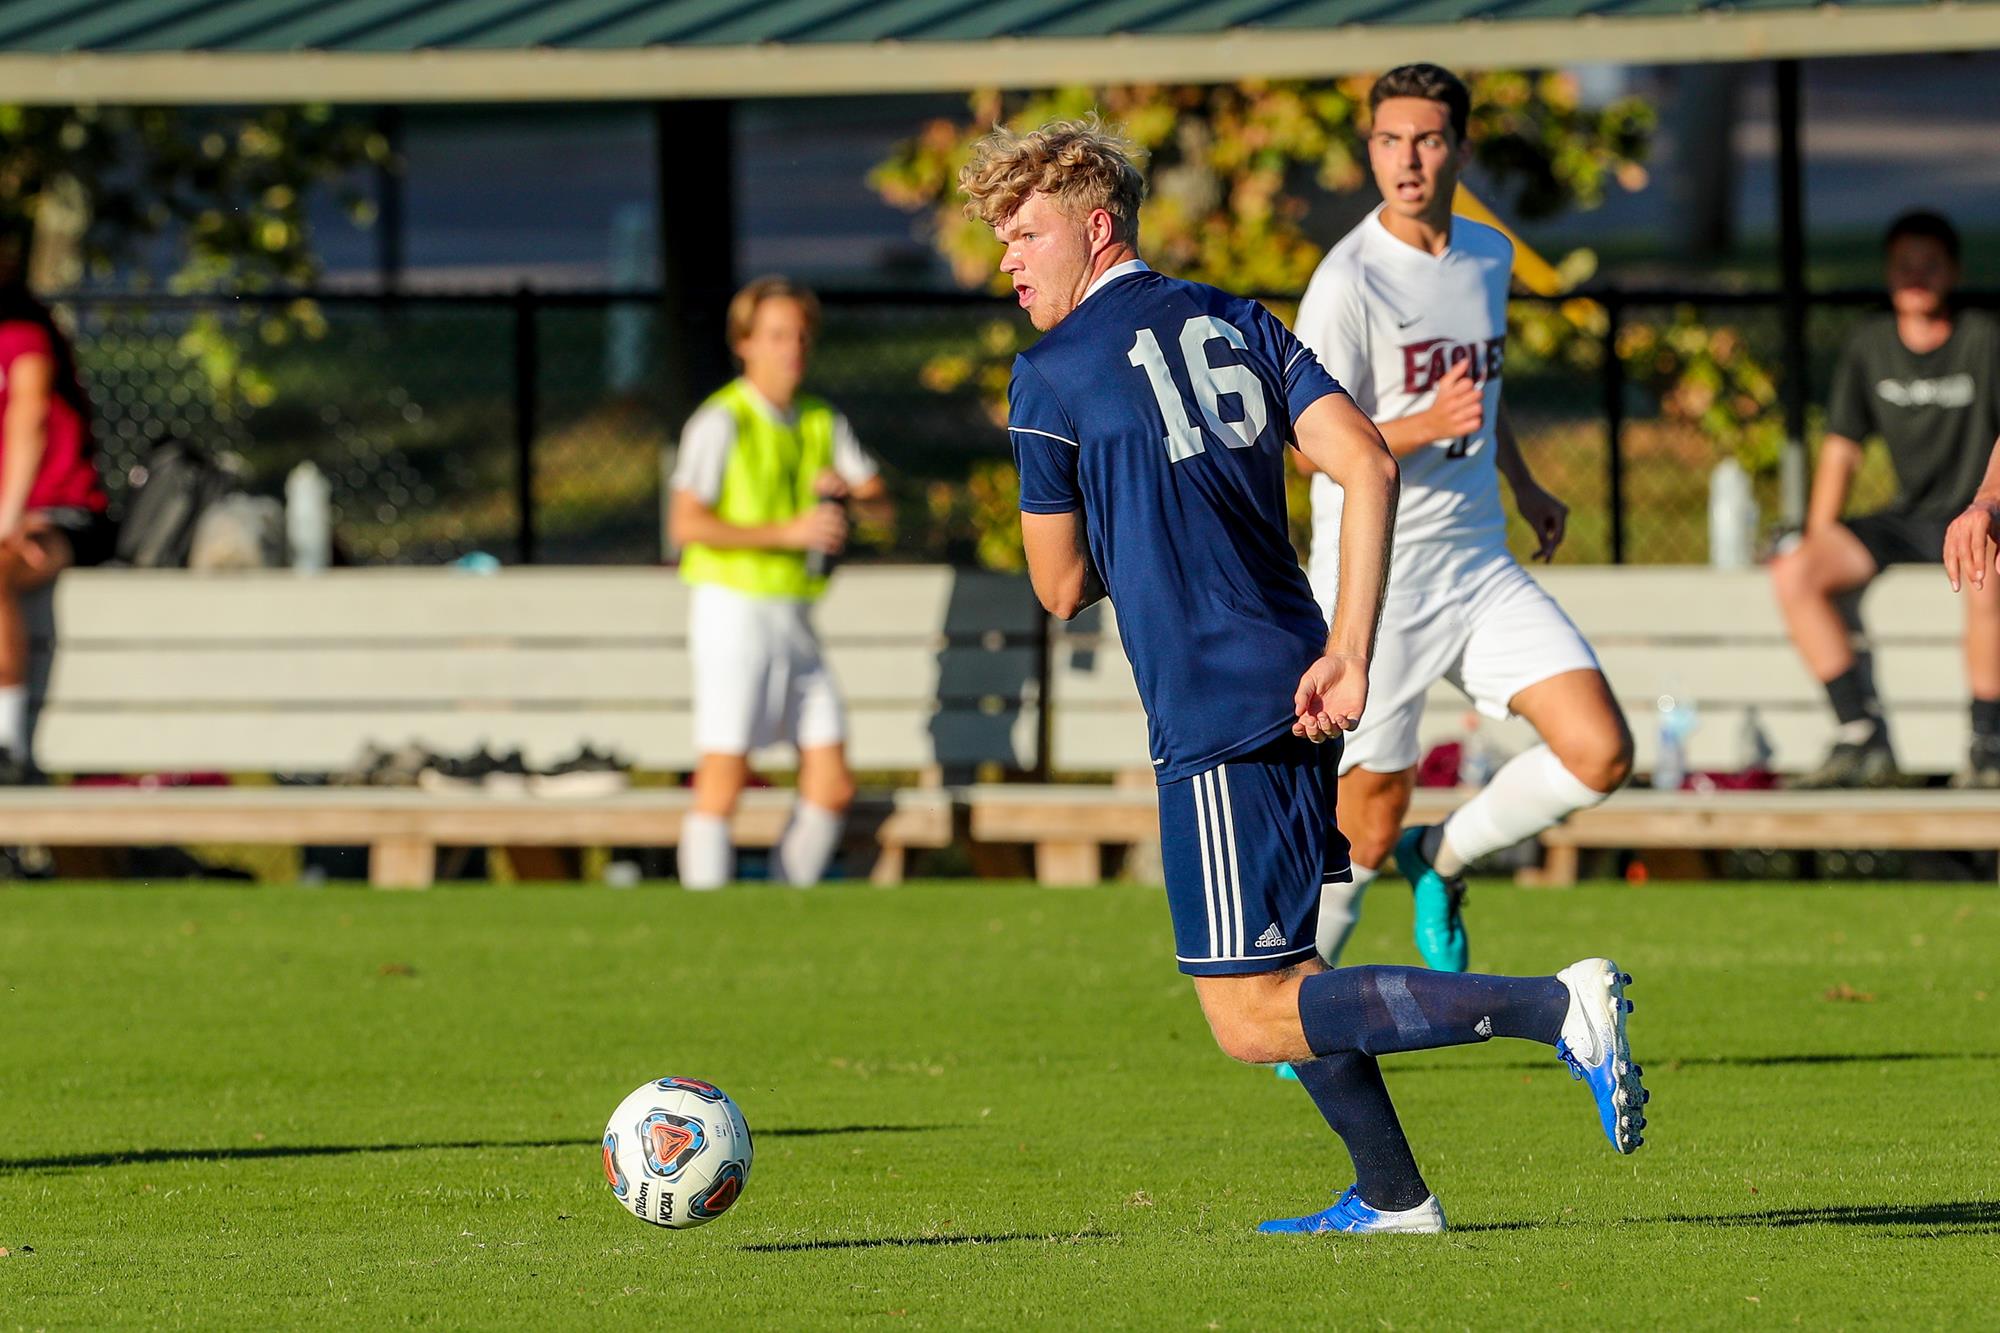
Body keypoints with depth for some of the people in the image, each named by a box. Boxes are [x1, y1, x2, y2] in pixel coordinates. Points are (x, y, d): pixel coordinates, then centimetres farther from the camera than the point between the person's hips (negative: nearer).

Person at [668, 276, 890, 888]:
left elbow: (880, 500, 14)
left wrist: (847, 489, -10)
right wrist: (788, 533, -21)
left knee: (833, 787, 4)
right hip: (734, 612, -7)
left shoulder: (821, 422, 12)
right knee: (722, 786, -7)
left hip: (794, 619, 7)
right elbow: (688, 522, -17)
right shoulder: (722, 421, -9)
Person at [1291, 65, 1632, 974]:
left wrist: (1523, 486, 25)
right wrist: (1427, 427, -28)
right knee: (1372, 821, 0)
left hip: (1481, 573, 6)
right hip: (1376, 583, -6)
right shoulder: (1349, 281, -13)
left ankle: (1440, 861, 15)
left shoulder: (1488, 257, 8)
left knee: (1600, 753, -10)